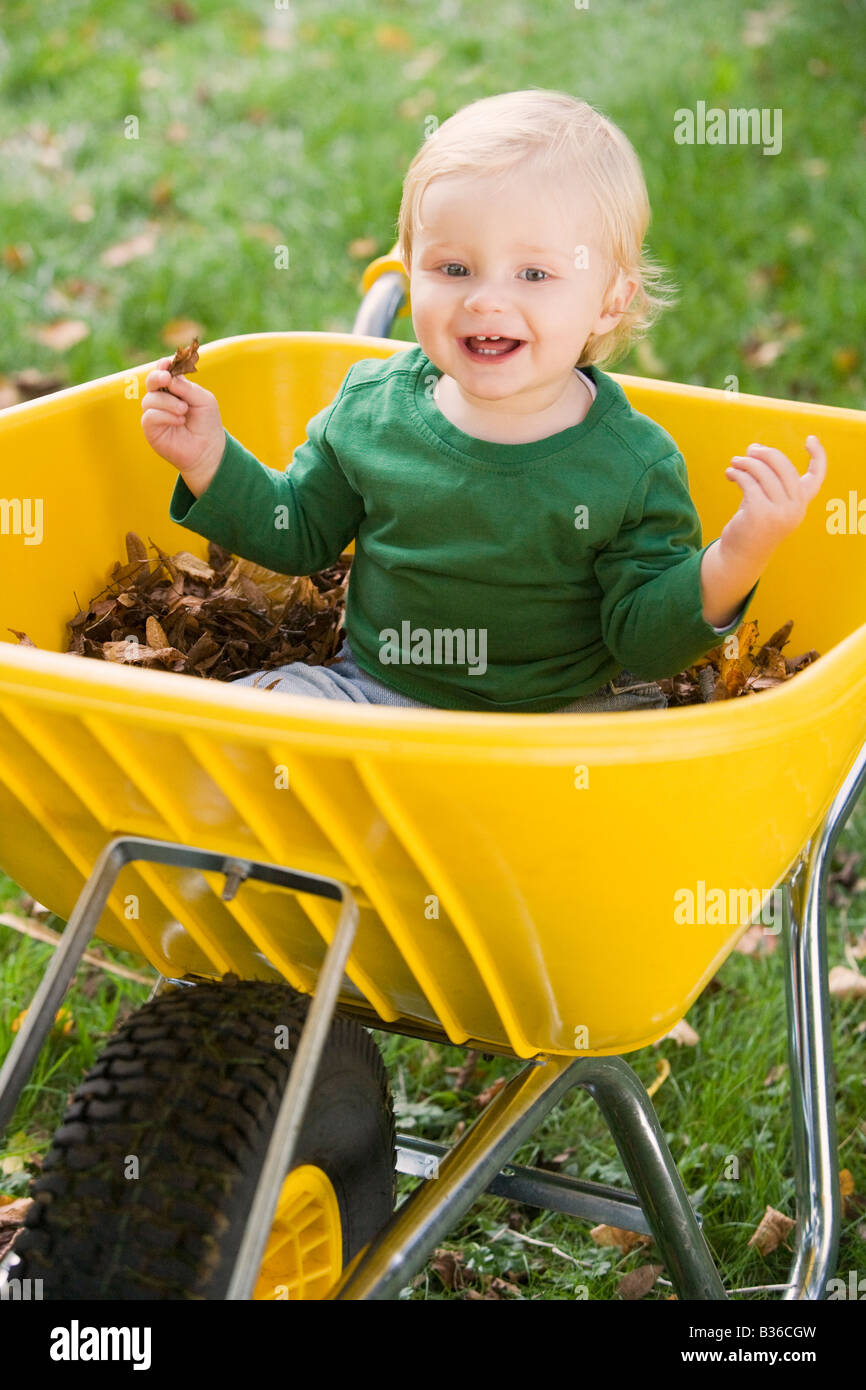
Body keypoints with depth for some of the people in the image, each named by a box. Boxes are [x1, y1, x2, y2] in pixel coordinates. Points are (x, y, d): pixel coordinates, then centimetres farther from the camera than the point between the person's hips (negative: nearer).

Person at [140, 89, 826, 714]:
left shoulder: (635, 467, -14)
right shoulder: (371, 405, -5)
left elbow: (641, 638, -10)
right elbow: (298, 532, 10)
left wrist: (731, 564, -27)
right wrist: (211, 461, -5)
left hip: (560, 715, -1)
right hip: (377, 690, 1)